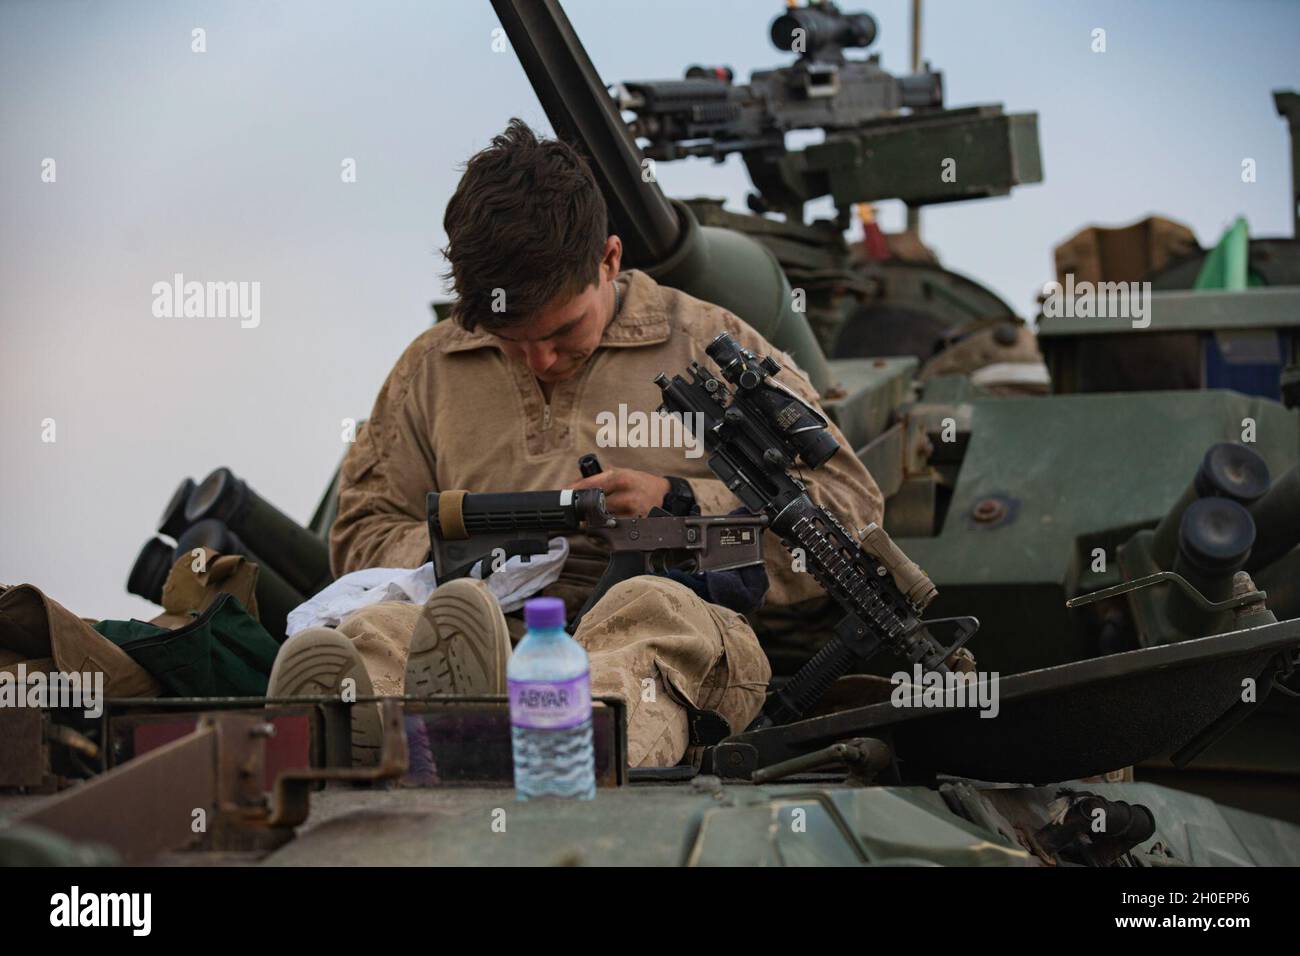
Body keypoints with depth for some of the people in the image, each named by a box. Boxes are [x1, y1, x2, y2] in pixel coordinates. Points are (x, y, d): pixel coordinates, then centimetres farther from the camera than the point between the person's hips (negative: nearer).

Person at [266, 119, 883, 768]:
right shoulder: (431, 369, 25)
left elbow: (850, 508, 11)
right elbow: (362, 535, 30)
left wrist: (679, 503, -2)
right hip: (498, 636, 2)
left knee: (647, 610, -39)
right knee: (376, 630, -33)